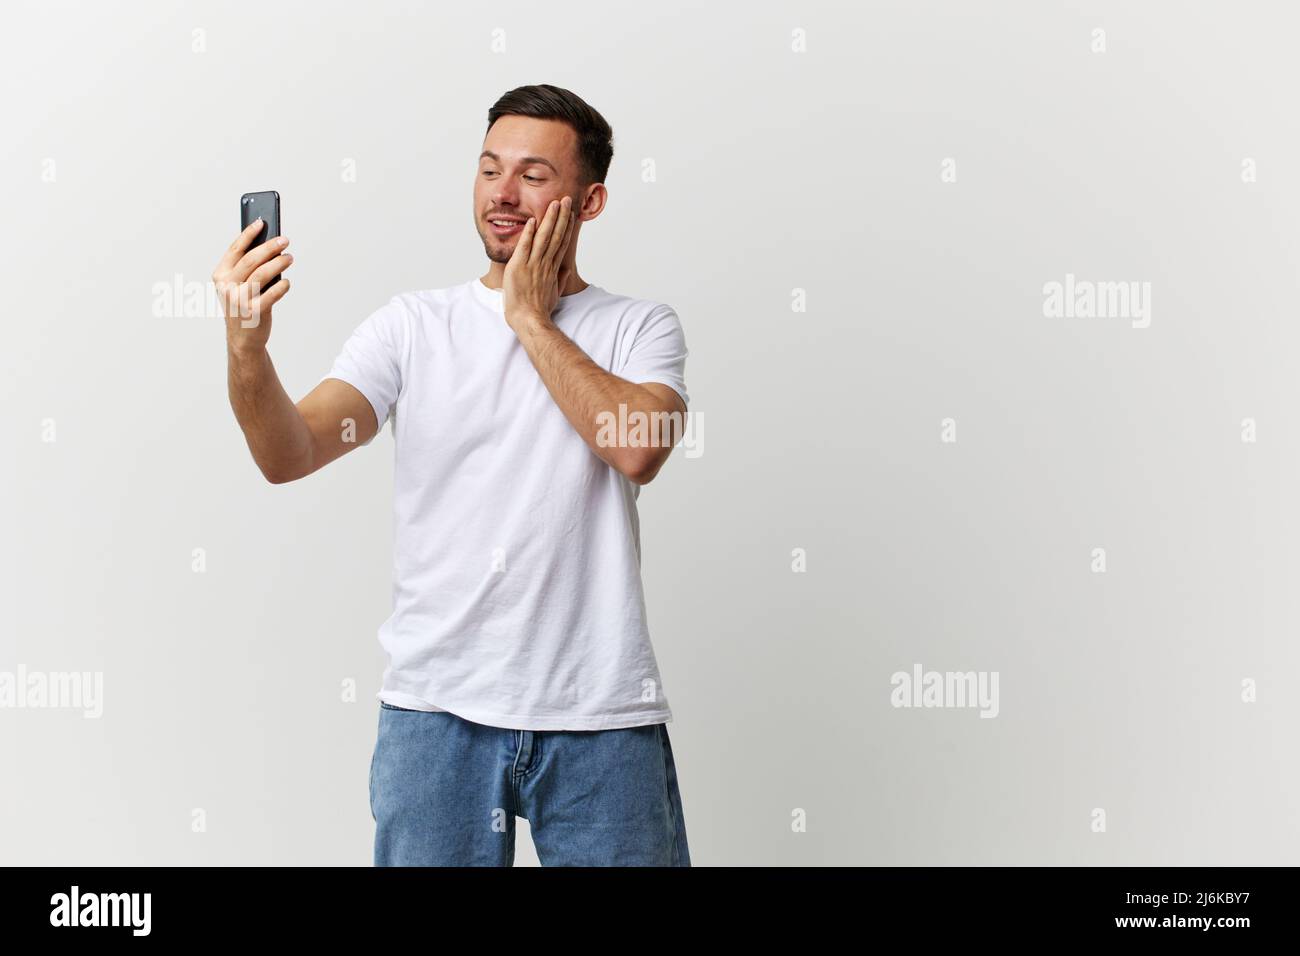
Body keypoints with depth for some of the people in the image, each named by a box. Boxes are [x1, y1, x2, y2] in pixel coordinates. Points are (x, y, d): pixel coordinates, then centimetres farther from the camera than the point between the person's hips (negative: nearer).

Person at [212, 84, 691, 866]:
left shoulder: (639, 328, 3)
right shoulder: (413, 325, 5)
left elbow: (639, 449, -17)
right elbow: (291, 455, -7)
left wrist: (531, 318, -8)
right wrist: (247, 348, -26)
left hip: (600, 715, -1)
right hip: (438, 706, 1)